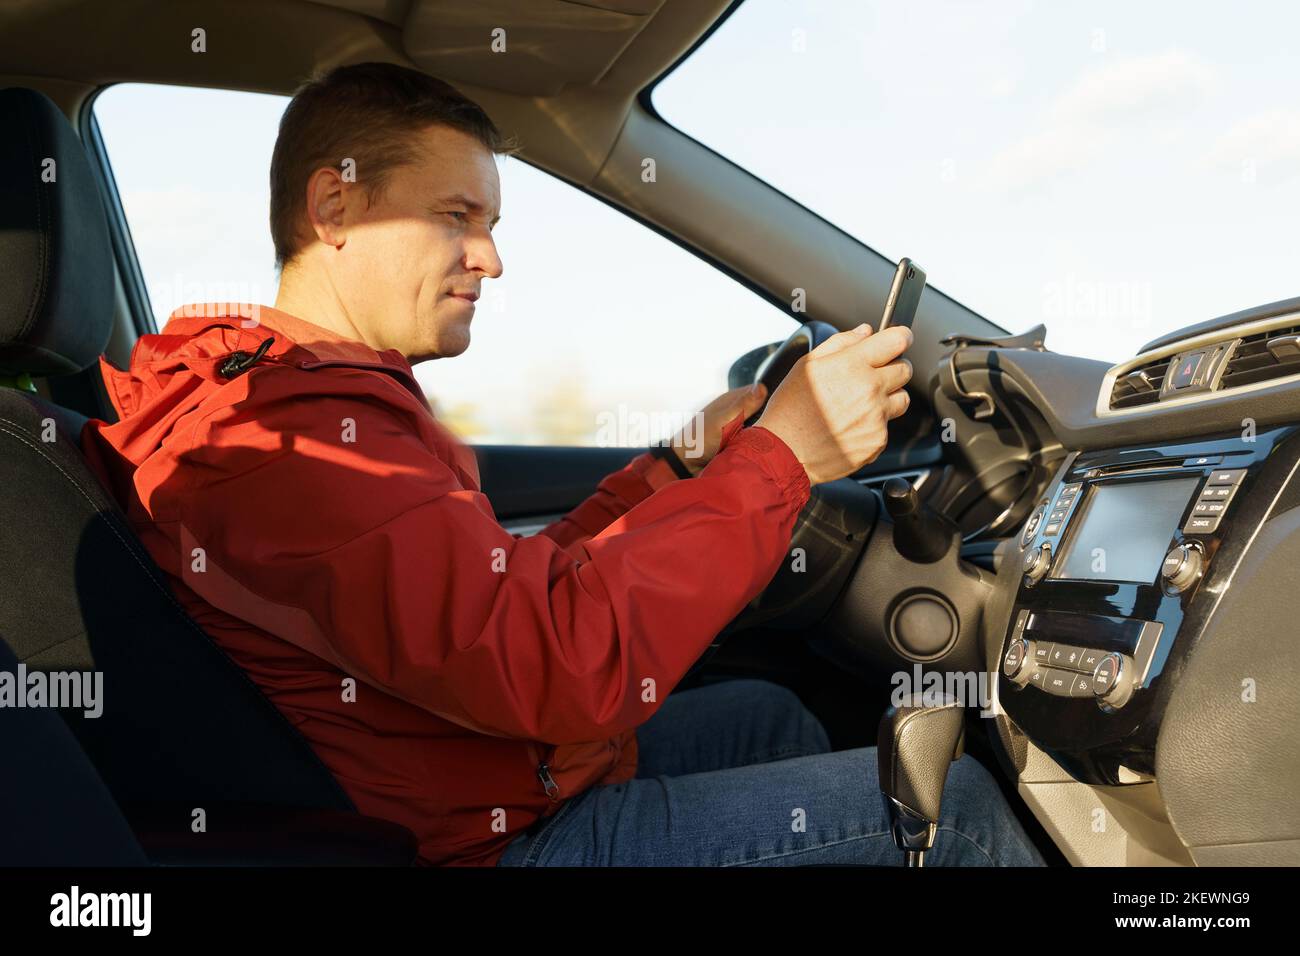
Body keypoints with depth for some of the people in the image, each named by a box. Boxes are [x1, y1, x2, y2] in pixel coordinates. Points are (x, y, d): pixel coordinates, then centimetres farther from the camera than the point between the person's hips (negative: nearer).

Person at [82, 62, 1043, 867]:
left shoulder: (319, 396, 13)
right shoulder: (269, 438, -23)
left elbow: (512, 591, 11)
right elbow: (560, 662, -32)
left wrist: (681, 468, 4)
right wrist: (777, 457, -24)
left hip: (517, 772, 11)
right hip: (498, 839, -11)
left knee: (768, 714, 28)